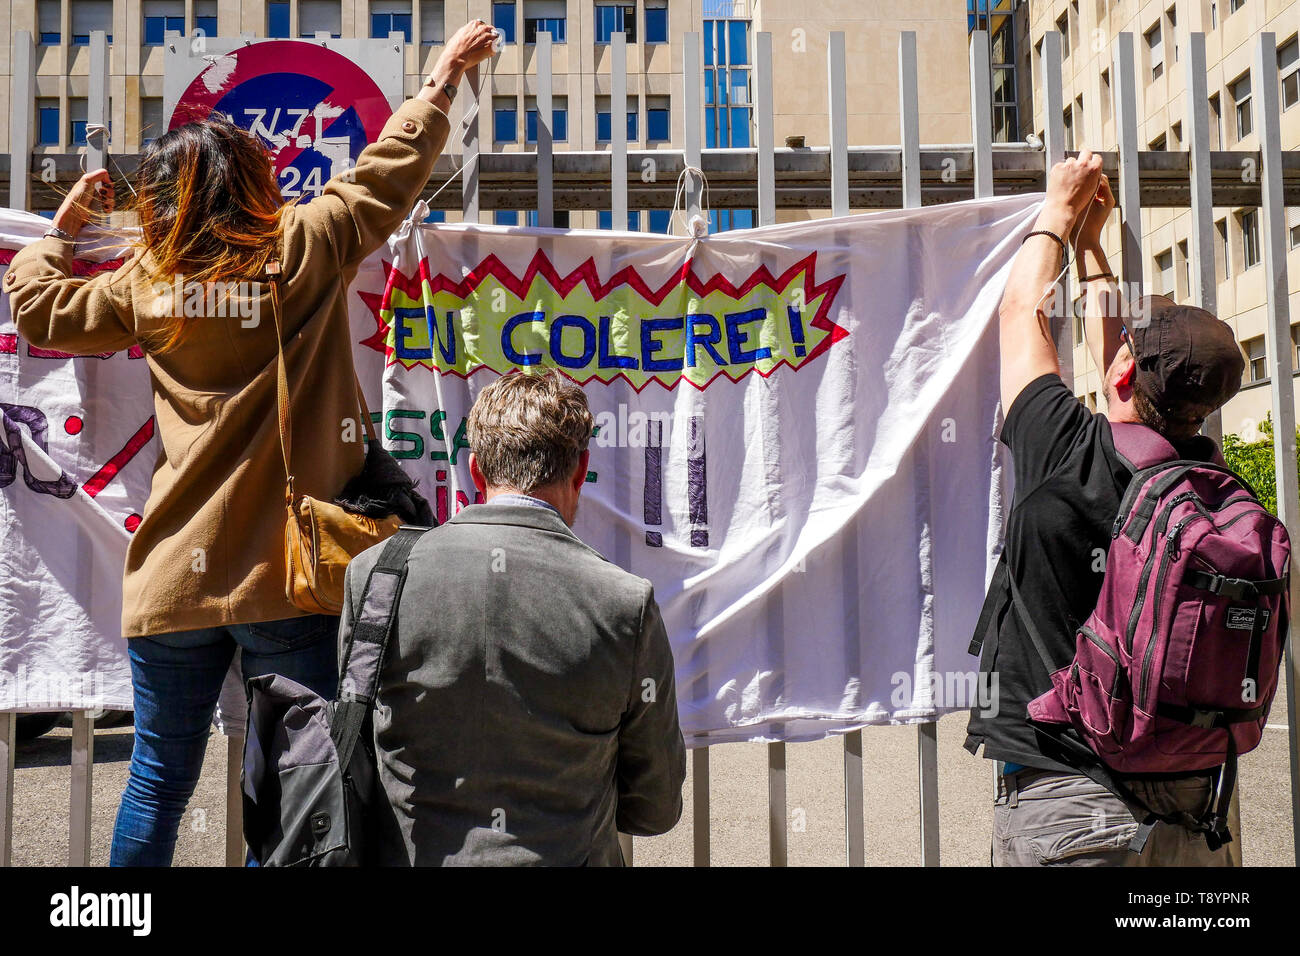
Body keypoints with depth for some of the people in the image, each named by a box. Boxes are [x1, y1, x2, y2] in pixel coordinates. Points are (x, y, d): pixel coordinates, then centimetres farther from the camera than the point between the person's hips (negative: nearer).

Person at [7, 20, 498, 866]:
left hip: (173, 579, 4)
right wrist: (446, 76, 20)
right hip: (286, 576, -3)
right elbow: (389, 172, 7)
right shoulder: (303, 250, -3)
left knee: (159, 782, 18)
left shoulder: (147, 282, 5)